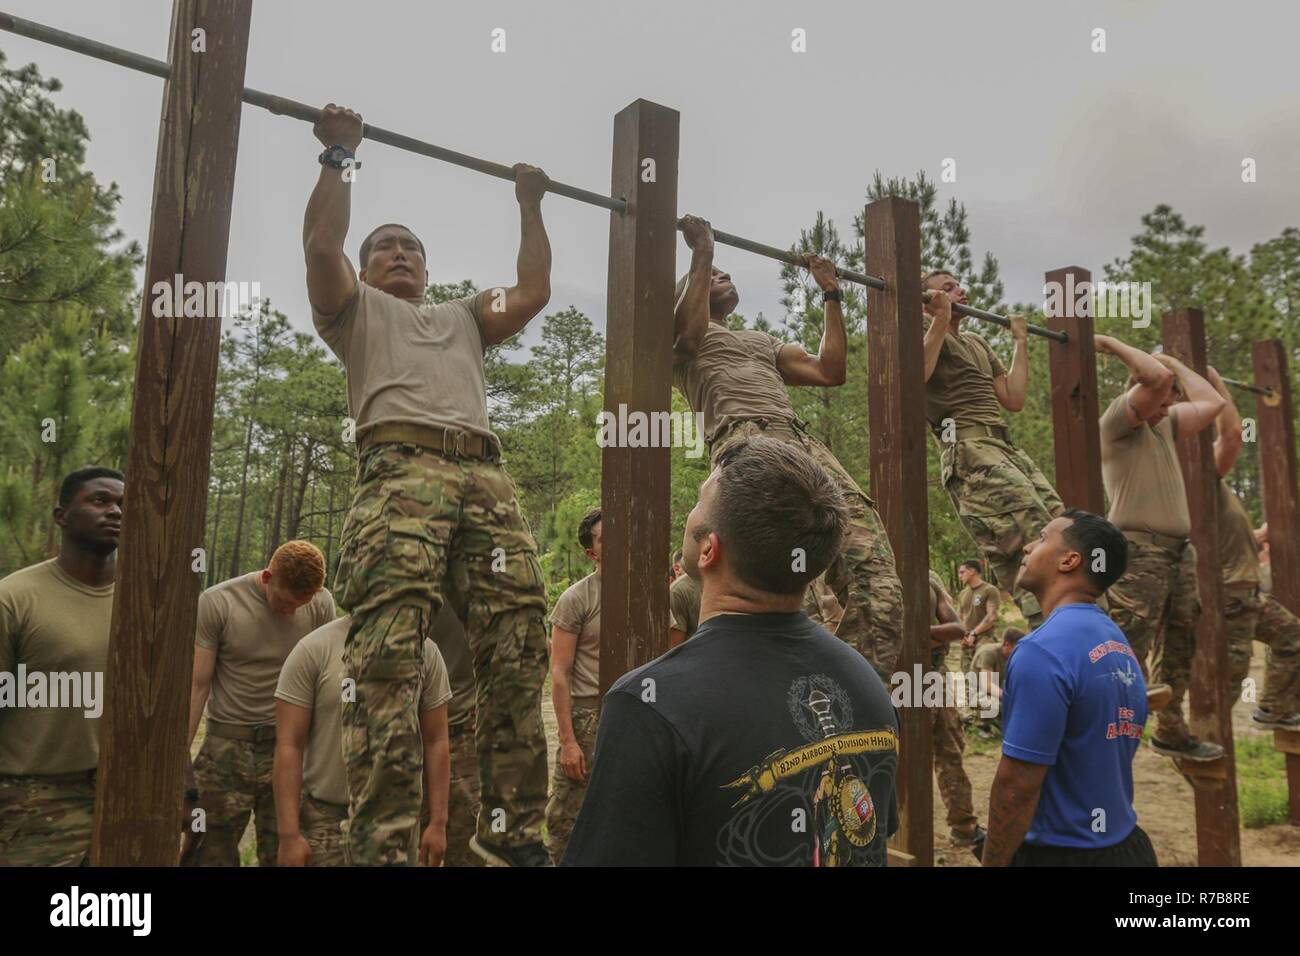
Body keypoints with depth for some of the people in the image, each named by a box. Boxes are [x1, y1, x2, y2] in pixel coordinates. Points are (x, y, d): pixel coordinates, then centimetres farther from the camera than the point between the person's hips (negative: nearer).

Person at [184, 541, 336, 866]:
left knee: (281, 855, 7)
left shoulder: (321, 605, -4)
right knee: (212, 854, 5)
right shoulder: (216, 603, -8)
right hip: (227, 747, -1)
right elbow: (197, 685, -4)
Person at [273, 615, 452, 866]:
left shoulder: (425, 651, -2)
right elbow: (289, 745, -8)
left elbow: (436, 741, 2)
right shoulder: (313, 649, -9)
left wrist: (438, 822, 0)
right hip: (328, 817, -2)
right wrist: (289, 835, -11)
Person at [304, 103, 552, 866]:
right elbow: (321, 245, 10)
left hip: (486, 479, 4)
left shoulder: (464, 317, 39)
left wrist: (530, 205, 34)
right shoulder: (356, 310, 28)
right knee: (388, 656, -20)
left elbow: (536, 292, 29)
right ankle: (382, 845, -20)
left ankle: (513, 831, 1)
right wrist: (340, 155, 15)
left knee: (518, 651, -7)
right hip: (402, 471, -4)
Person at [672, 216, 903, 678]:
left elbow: (830, 371, 34)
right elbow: (691, 331, -3)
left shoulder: (761, 342, 43)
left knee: (875, 583, -14)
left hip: (803, 441, 7)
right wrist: (702, 250, 6)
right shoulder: (682, 335, 24)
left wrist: (831, 295, 40)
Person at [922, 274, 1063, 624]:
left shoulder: (977, 342, 31)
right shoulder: (928, 335, 6)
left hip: (1008, 450, 9)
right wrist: (941, 319, -12)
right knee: (1039, 551, -22)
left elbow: (1014, 399, 27)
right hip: (970, 452, -9)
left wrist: (1021, 341, 33)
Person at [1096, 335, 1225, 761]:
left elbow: (1212, 403, 23)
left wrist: (1175, 362, 27)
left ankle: (1171, 732, 30)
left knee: (1177, 653, 17)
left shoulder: (1164, 426, 20)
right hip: (1137, 554, -9)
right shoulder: (1117, 421, -8)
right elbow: (1157, 377, -21)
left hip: (1178, 553, 9)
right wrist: (1113, 345, -8)